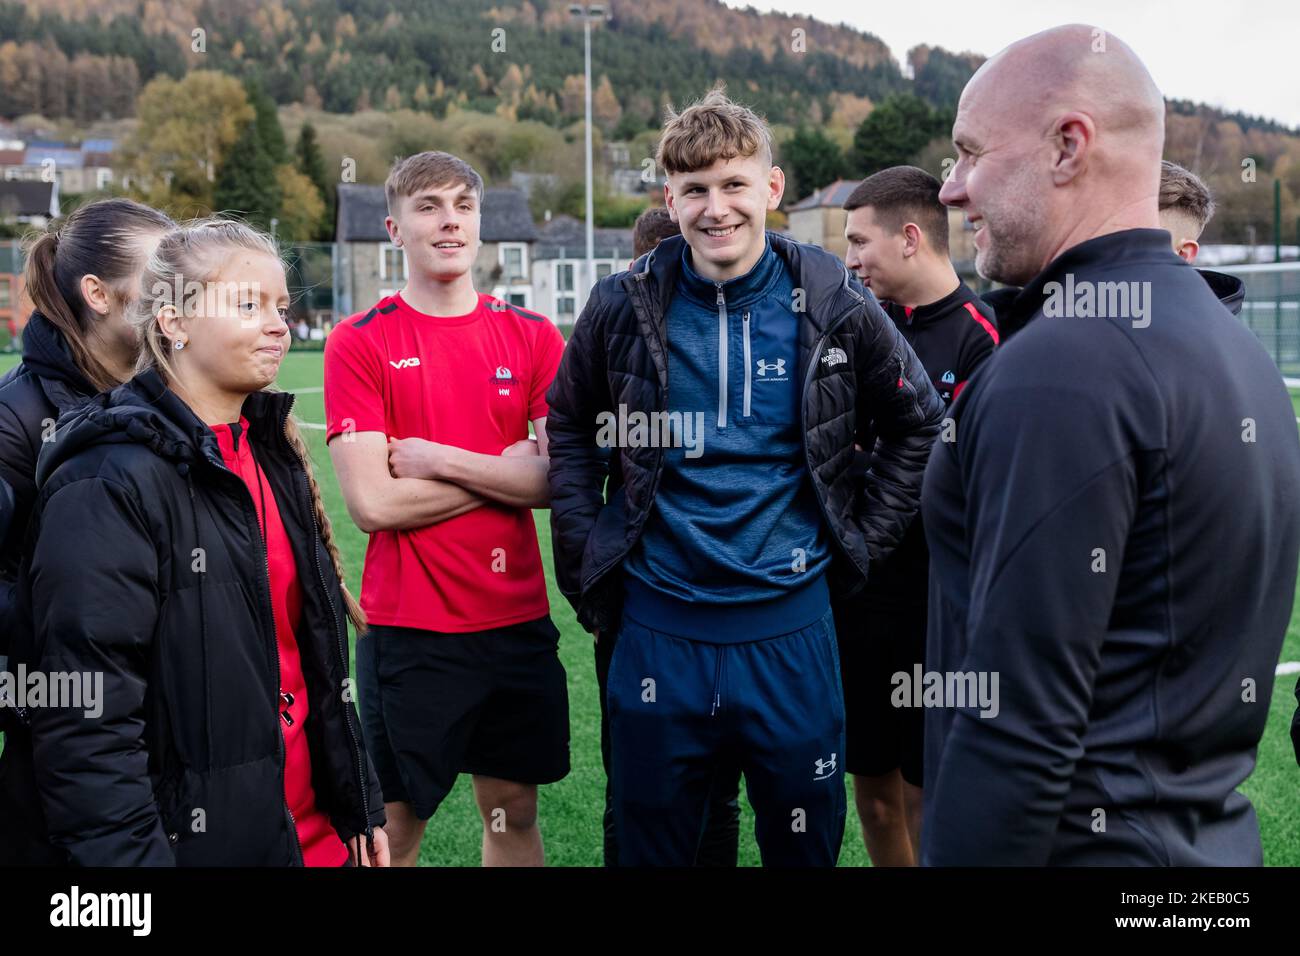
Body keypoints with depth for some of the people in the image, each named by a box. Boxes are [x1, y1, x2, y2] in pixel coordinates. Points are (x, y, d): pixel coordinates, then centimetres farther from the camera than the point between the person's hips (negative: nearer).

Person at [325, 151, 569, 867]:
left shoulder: (533, 337, 4)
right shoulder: (359, 343, -4)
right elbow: (372, 503, -13)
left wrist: (440, 459, -13)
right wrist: (504, 470, -8)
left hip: (518, 619, 3)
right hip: (409, 626, -3)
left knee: (514, 809, 15)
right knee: (397, 824, 7)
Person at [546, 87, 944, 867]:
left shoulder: (832, 306, -3)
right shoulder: (625, 307, -3)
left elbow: (919, 423, 9)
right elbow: (570, 428, 11)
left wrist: (862, 541, 5)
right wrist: (587, 552, 4)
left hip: (791, 627, 0)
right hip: (658, 628, 0)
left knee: (806, 844, 14)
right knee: (652, 844, 14)